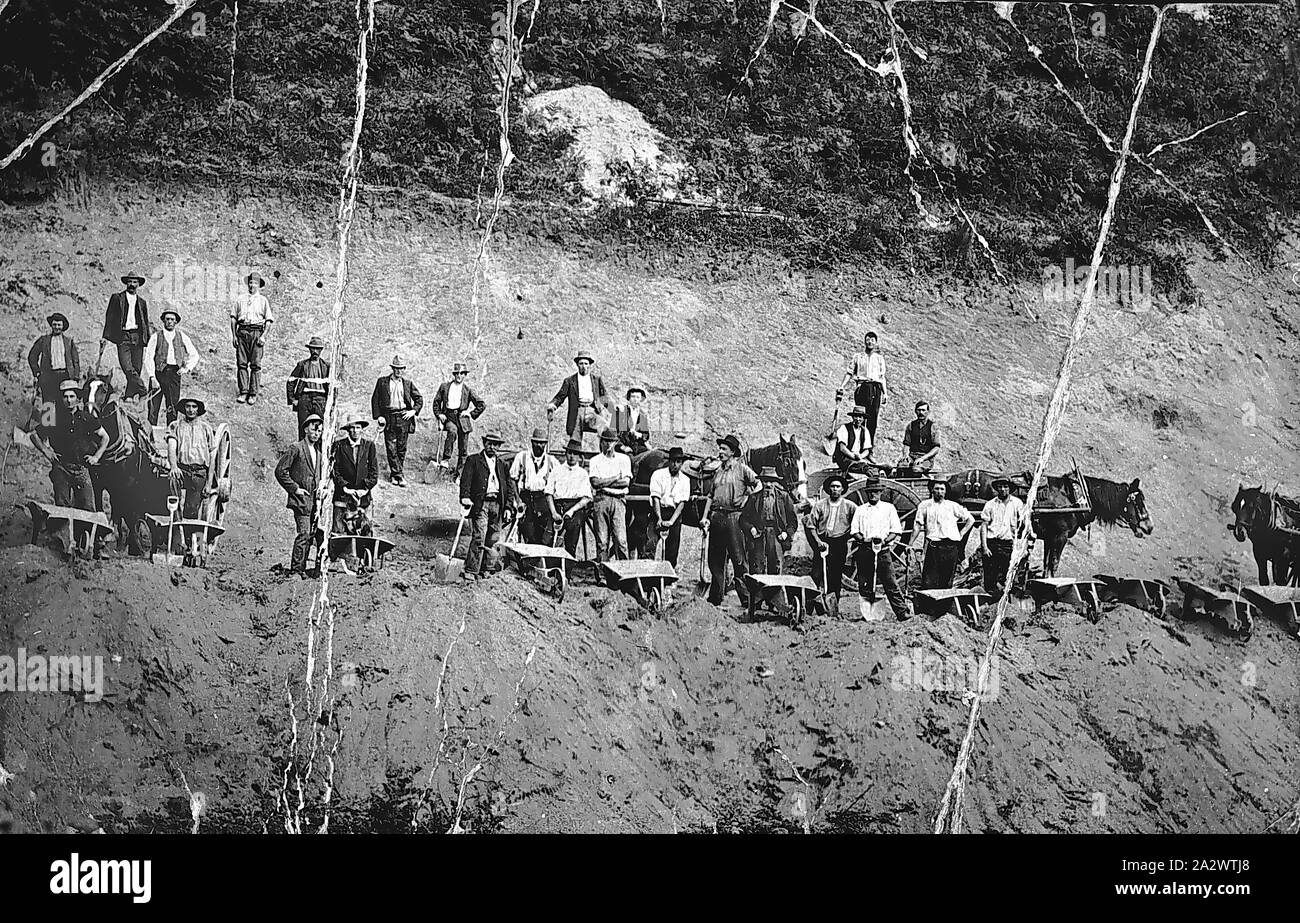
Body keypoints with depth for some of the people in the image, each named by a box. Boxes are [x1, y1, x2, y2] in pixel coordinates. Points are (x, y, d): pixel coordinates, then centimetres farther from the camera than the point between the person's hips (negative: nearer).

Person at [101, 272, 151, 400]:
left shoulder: (142, 302, 18)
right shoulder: (116, 298, 10)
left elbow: (146, 323, 20)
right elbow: (109, 318, 5)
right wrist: (105, 336, -3)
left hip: (137, 336, 3)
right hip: (123, 336, -3)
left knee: (136, 368, -3)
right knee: (127, 368, -18)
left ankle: (129, 396, 2)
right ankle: (143, 391, -21)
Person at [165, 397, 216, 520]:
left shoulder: (206, 428, 18)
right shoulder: (175, 426, 15)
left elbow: (212, 457, 15)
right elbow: (171, 447, -1)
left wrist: (209, 482, 6)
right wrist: (174, 466, -22)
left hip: (199, 474, 1)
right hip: (181, 470, -1)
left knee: (192, 511, -7)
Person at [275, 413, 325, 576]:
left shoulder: (319, 451, 17)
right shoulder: (296, 448, -5)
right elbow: (280, 471, -9)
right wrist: (295, 488, -11)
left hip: (316, 500, 7)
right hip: (301, 500, -7)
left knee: (322, 532, 4)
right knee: (304, 534, -11)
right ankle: (297, 569, -6)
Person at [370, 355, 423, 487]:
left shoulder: (408, 383, 9)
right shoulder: (382, 382, 5)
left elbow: (419, 398, 14)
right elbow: (375, 400, 6)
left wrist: (413, 411, -1)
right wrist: (378, 416, -3)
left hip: (404, 417, 1)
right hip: (388, 418, -1)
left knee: (401, 447, 3)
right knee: (391, 447, -5)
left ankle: (394, 474, 14)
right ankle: (398, 475, -2)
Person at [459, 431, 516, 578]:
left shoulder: (503, 464, 18)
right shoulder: (473, 460, 8)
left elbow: (510, 487, 16)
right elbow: (466, 480, -4)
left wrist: (509, 507, 5)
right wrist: (465, 497, -20)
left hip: (498, 505, 4)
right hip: (480, 504, -4)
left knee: (492, 541, 4)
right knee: (478, 538, -13)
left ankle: (485, 569, 13)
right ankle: (470, 570, -11)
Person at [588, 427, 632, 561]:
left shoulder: (624, 459, 13)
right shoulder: (595, 461, 13)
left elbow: (626, 481, 0)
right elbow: (595, 482, -2)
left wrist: (603, 482, -2)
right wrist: (615, 478, -3)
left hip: (618, 500, 0)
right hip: (601, 500, 0)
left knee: (620, 539, -9)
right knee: (601, 540, -2)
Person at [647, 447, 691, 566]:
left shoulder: (685, 480, 9)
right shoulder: (658, 474, 1)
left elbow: (682, 503, 0)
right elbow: (656, 497, -7)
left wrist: (671, 521, -14)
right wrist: (660, 519, -20)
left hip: (675, 515, 2)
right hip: (658, 512, -2)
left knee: (672, 553, -1)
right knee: (650, 544, -21)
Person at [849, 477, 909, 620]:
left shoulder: (889, 508, 10)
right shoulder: (860, 510, 15)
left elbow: (896, 530, 6)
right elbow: (854, 530, 10)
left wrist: (885, 540, -11)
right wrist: (863, 539, -9)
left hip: (884, 551, -2)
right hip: (864, 550, 2)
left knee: (890, 583, -8)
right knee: (864, 585, 0)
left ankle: (902, 612, -8)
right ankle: (867, 614, 6)